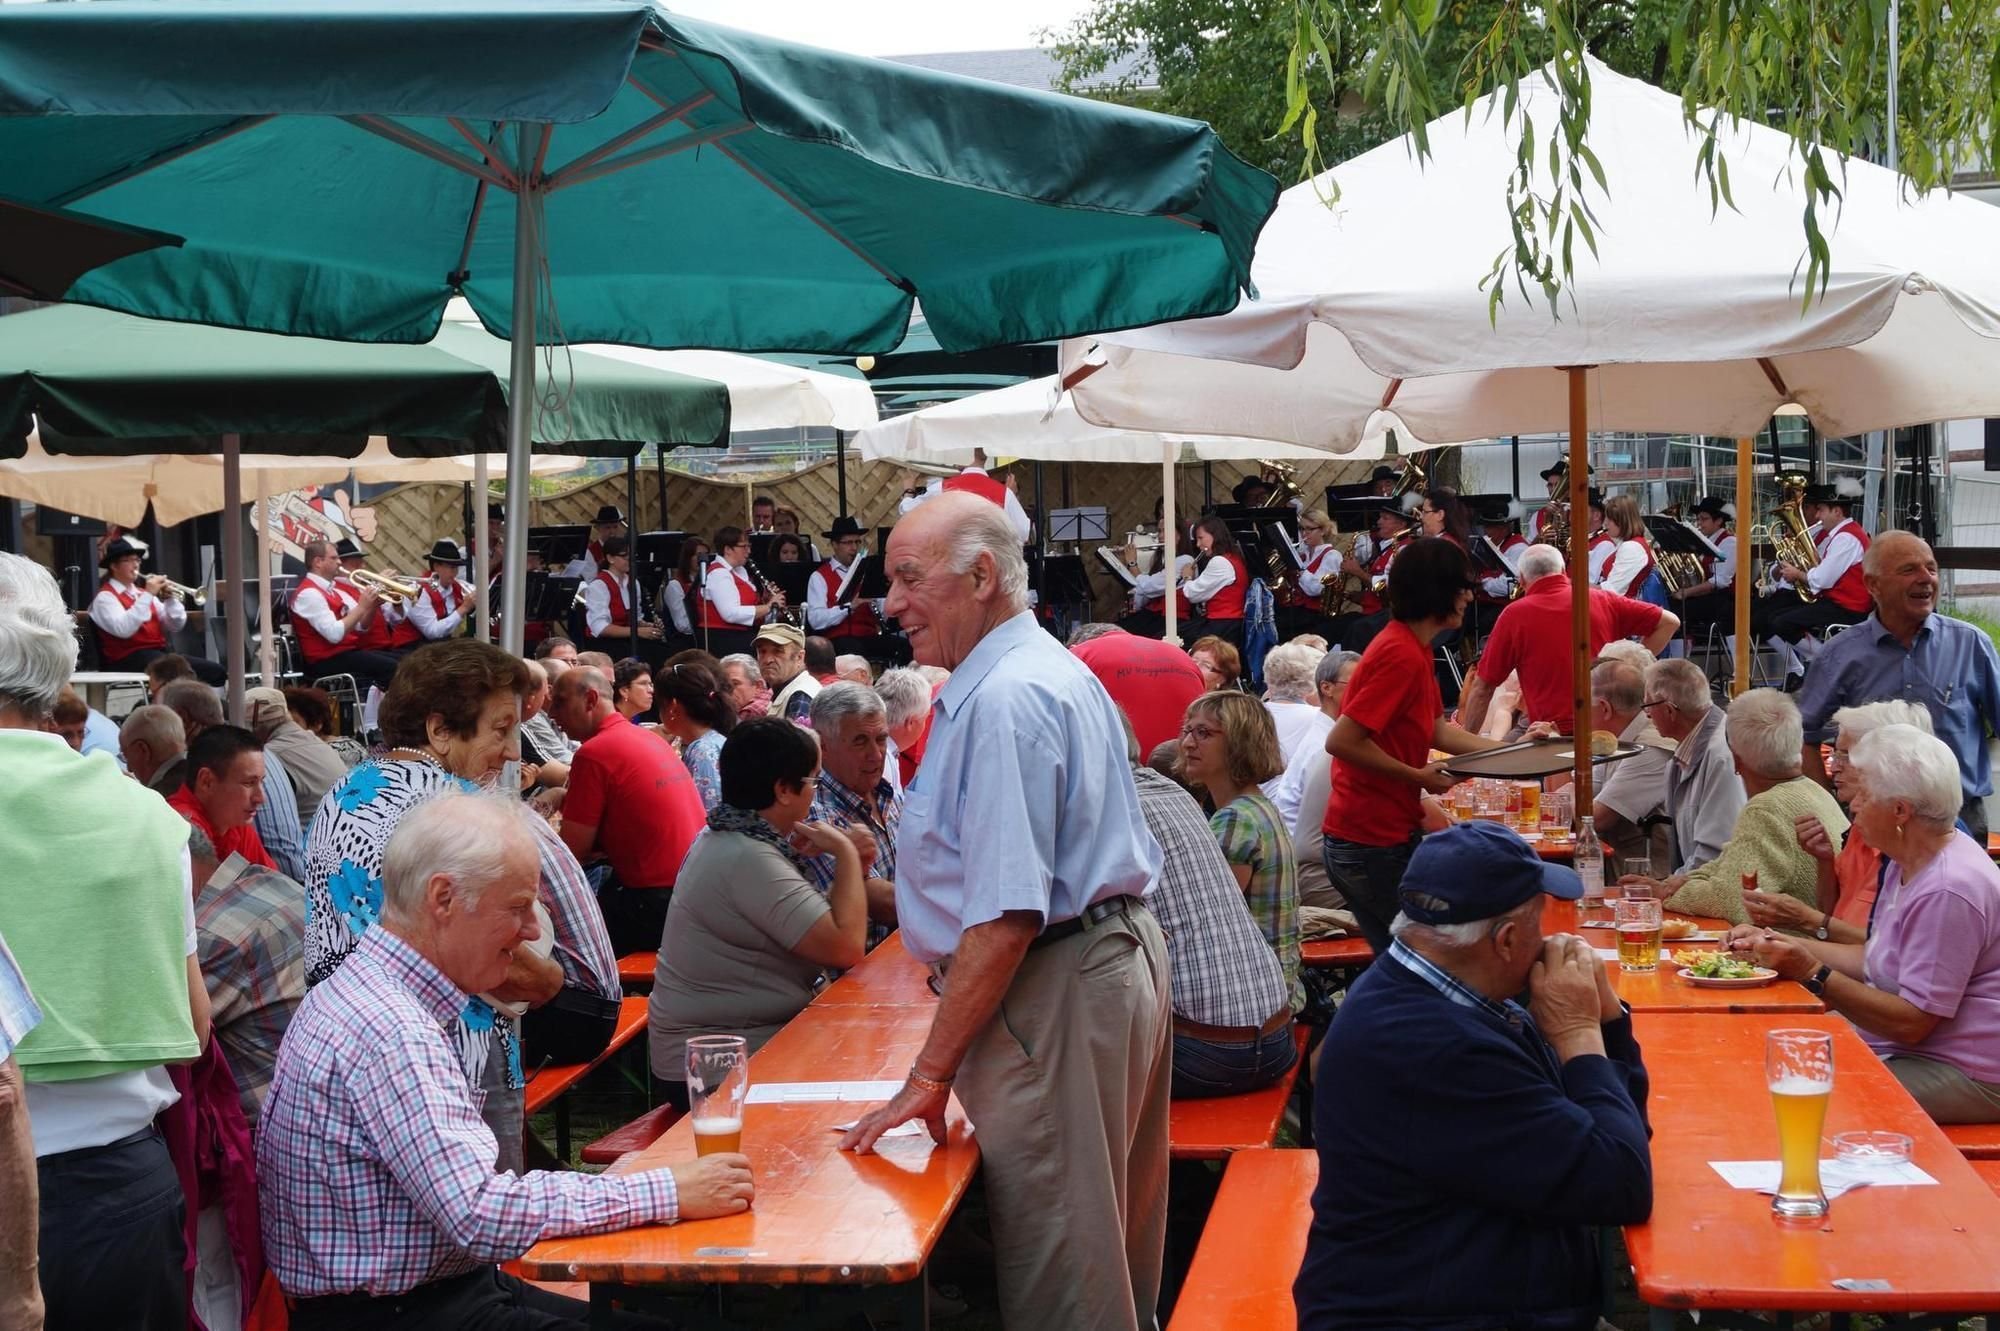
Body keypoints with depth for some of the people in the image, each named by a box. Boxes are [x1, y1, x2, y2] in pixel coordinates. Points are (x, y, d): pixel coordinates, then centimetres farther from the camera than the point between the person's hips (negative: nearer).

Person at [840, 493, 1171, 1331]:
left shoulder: (1003, 700, -19)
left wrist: (931, 1073, -20)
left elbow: (1006, 915, -24)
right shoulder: (1057, 671, 15)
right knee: (1110, 1251, 19)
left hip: (1055, 990, -11)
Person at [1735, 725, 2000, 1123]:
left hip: (1963, 1075, -10)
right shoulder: (1906, 864, 9)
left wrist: (1813, 974, -20)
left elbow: (1911, 1023, -23)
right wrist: (1778, 943, 9)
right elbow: (1873, 960, 15)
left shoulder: (1948, 890, -24)